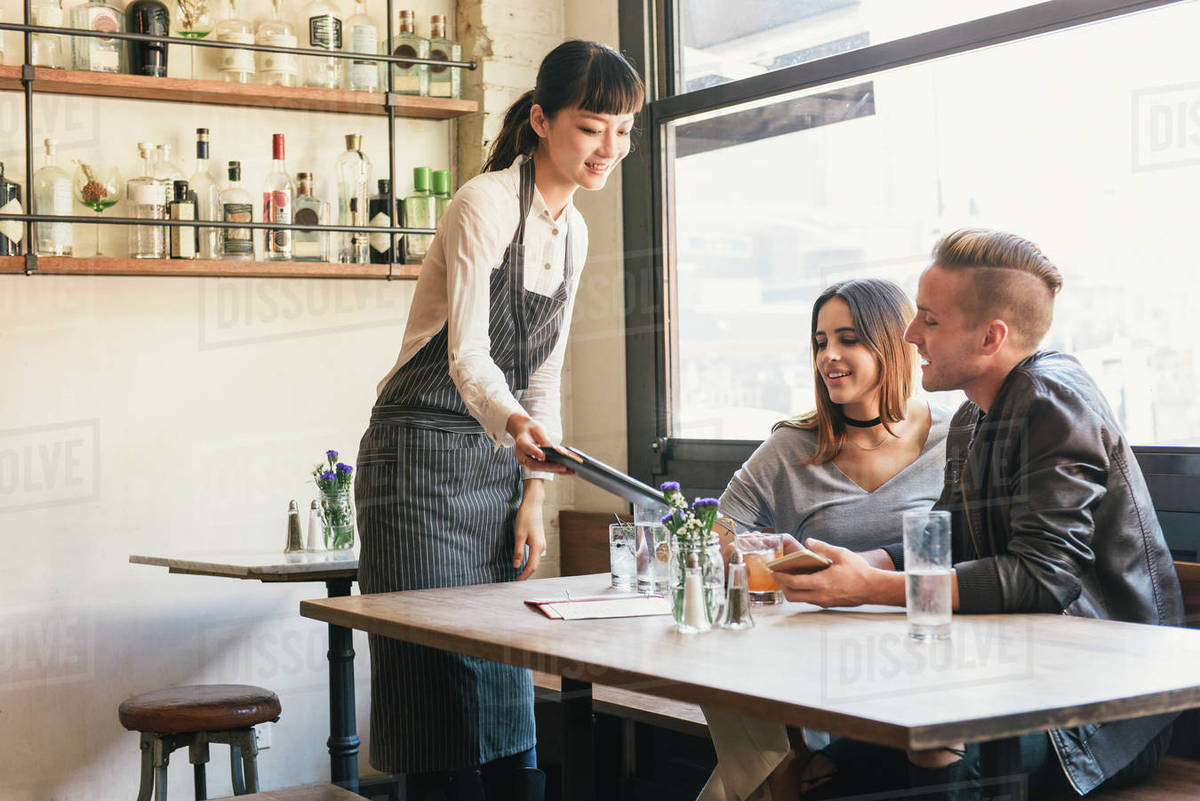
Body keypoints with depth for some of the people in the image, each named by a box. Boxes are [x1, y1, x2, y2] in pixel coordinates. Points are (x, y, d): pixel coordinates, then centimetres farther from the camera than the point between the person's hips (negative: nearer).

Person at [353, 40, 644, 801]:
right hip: (423, 459, -7)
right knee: (438, 680, -7)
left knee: (508, 690, 8)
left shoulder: (573, 232, 11)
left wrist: (534, 493, 6)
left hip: (499, 464, 8)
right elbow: (466, 355, -24)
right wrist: (515, 426, -44)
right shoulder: (485, 204, -14)